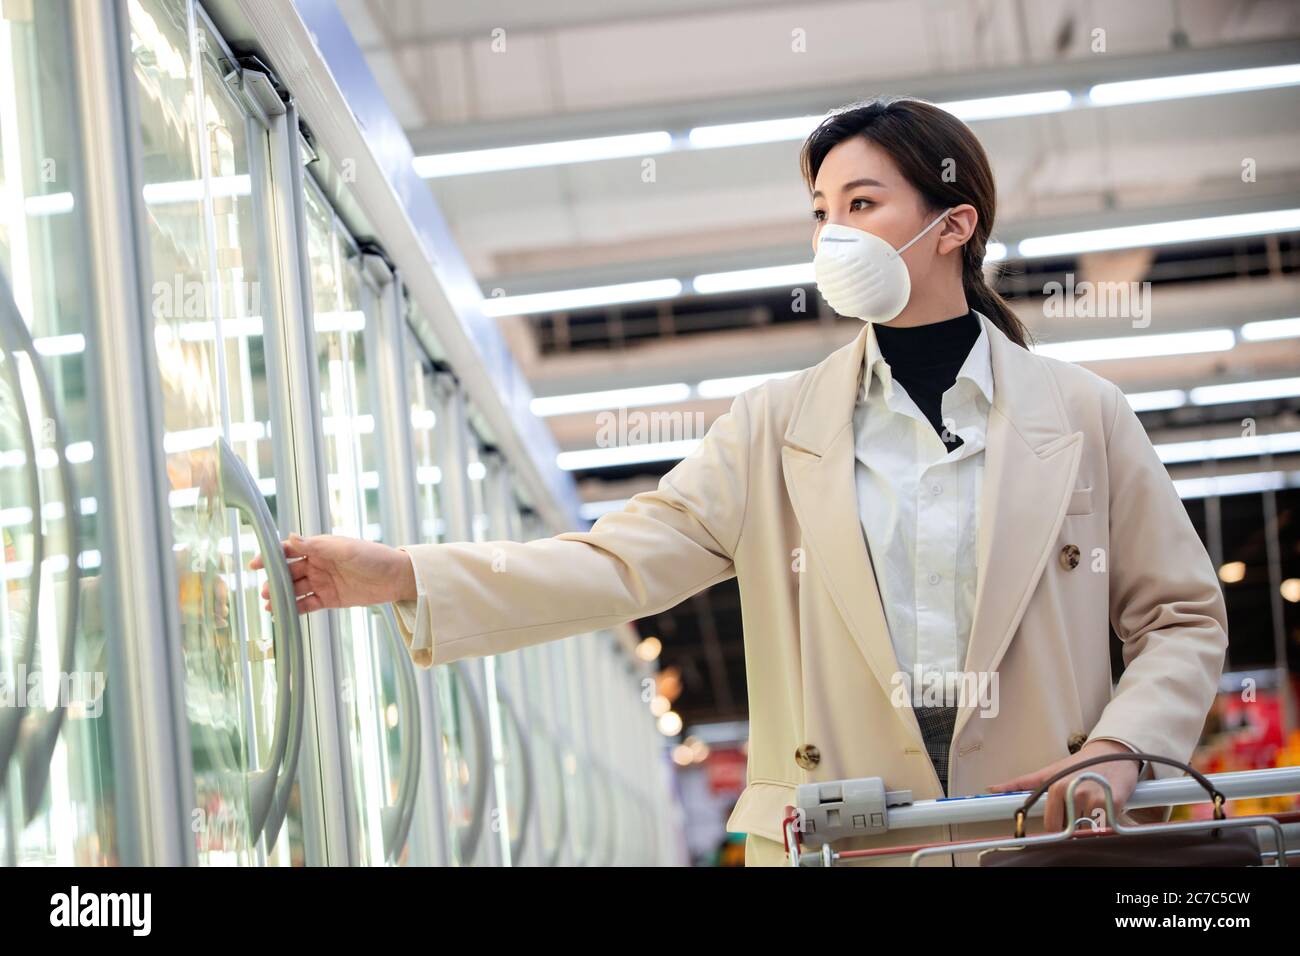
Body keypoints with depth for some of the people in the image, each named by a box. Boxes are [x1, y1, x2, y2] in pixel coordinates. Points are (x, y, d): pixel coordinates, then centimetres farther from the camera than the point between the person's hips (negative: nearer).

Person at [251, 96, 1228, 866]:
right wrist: (400, 576, -16)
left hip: (1044, 840, 0)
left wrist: (1120, 748, -11)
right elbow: (621, 562, -5)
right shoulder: (778, 430, 5)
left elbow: (1183, 615, 7)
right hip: (837, 841, 1)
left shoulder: (1082, 414, 3)